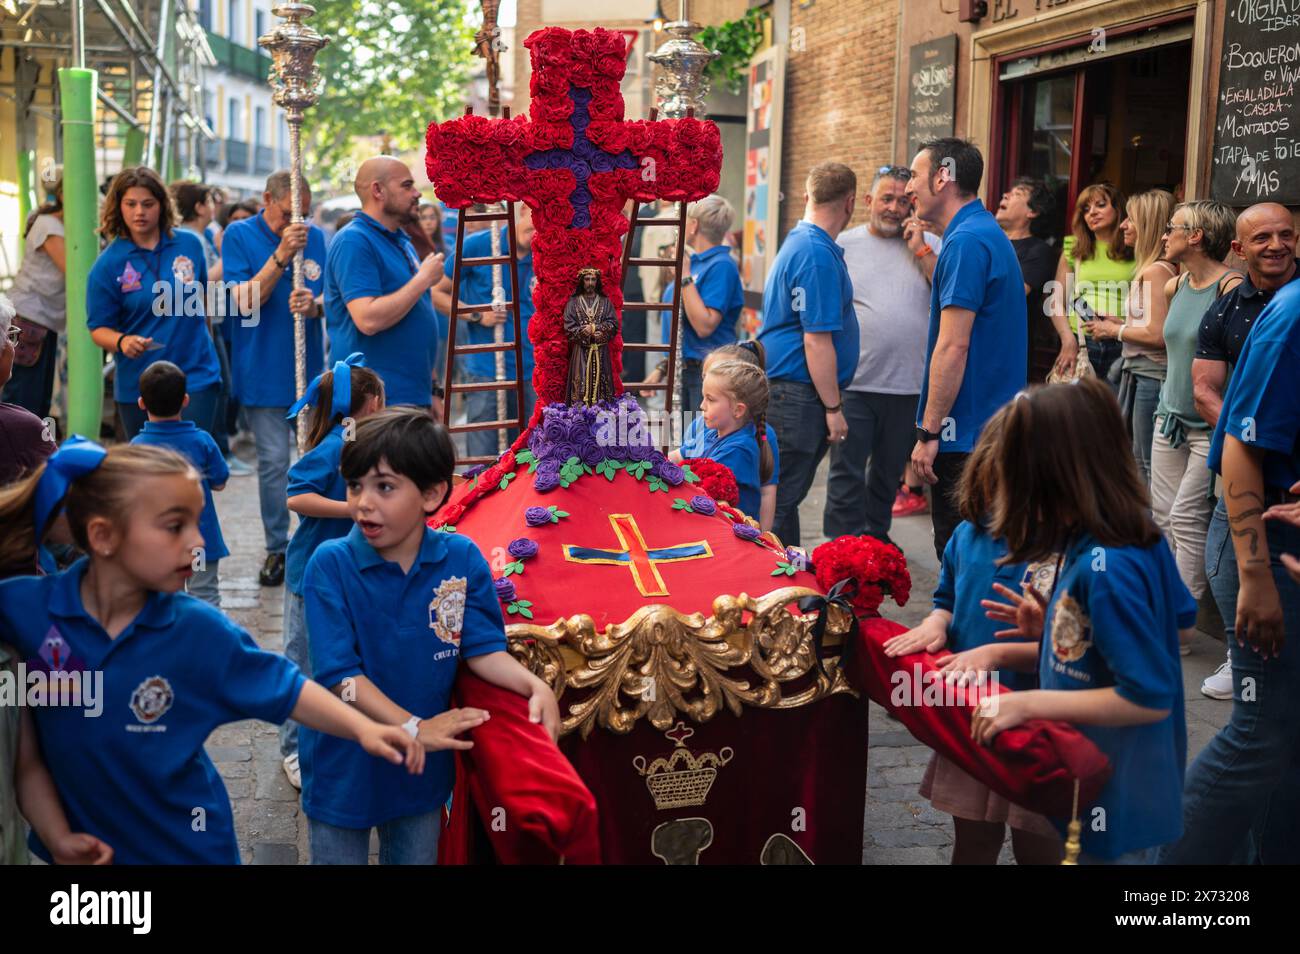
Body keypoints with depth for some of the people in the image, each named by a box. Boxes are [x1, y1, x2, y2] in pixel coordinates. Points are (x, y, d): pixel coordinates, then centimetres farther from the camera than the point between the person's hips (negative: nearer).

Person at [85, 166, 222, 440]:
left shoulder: (190, 244, 0)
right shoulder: (107, 265, -6)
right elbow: (98, 328, -4)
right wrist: (122, 341, -25)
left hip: (196, 375, 0)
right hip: (137, 385, 0)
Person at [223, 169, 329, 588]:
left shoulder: (315, 236, 7)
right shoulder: (239, 235, -2)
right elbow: (245, 302, -12)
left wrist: (315, 305, -17)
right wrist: (281, 255, -22)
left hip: (310, 368, 3)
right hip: (263, 370, -2)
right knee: (274, 461, -1)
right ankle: (276, 547, 12)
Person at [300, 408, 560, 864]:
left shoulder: (462, 558, -11)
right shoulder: (330, 564, -18)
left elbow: (483, 648, -5)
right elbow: (339, 673, -21)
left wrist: (534, 685, -23)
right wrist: (412, 728, -27)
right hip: (344, 766, -2)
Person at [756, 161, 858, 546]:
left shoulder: (798, 242, 15)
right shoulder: (818, 255, -18)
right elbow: (817, 340, -21)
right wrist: (833, 407, -17)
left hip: (788, 391, 10)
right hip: (800, 395, -10)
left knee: (784, 496, 15)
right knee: (782, 498, -3)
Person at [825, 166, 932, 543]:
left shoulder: (927, 248, 7)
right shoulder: (843, 244, 3)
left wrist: (921, 249, -8)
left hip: (908, 385, 2)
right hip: (852, 383, -2)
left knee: (889, 473, 16)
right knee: (847, 473, 0)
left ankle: (876, 537, 32)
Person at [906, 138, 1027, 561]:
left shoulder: (966, 242, -17)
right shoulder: (991, 234, 15)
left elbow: (953, 346, -21)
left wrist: (929, 432, -19)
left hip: (965, 432, -10)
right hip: (993, 426, 10)